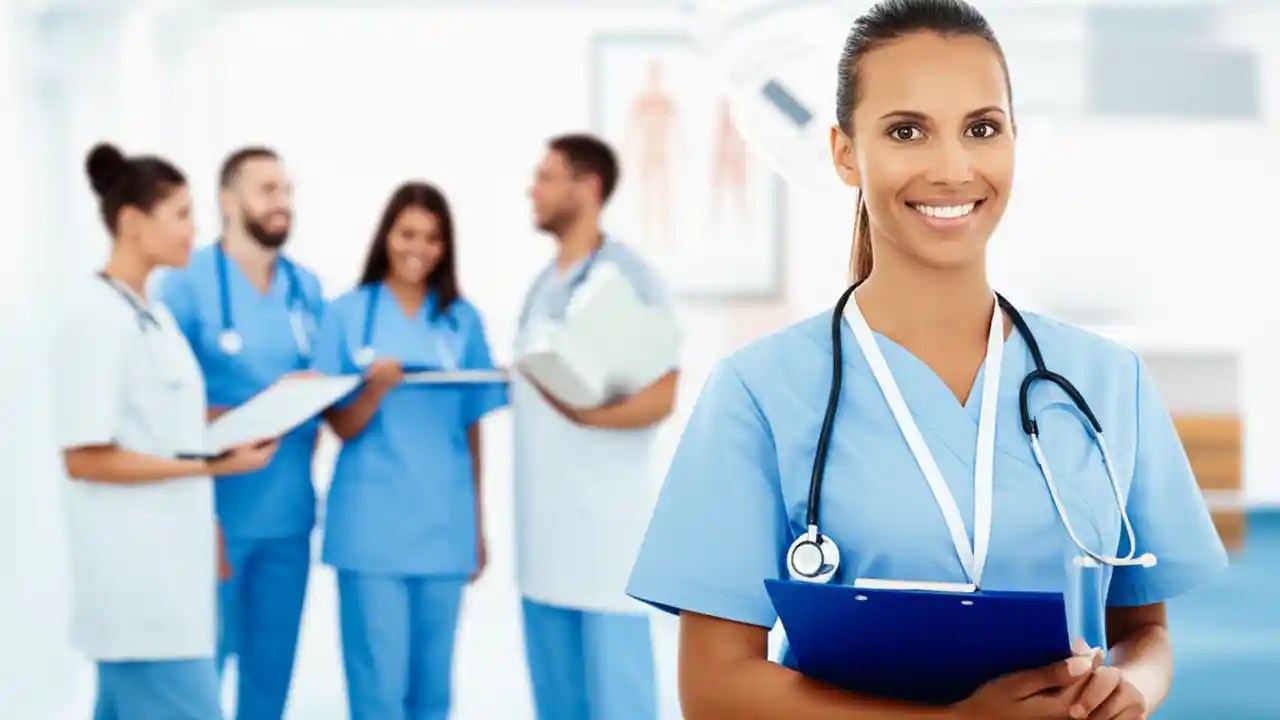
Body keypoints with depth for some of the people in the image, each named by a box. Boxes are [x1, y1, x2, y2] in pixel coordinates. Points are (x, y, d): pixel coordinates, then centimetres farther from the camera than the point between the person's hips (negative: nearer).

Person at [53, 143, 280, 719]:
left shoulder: (151, 314, 13)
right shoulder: (98, 319, -13)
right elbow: (85, 456, -17)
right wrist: (212, 465, -17)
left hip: (165, 568, 9)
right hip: (137, 577, -9)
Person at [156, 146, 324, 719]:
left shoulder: (307, 288, 10)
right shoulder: (188, 283, -7)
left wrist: (306, 439, 1)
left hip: (288, 511, 5)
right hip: (217, 509, -5)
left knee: (273, 668, 9)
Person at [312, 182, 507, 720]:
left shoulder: (463, 320, 7)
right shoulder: (347, 314, 0)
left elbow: (472, 430, 10)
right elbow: (342, 427, -1)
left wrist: (479, 525, 11)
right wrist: (376, 389, -21)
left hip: (444, 525, 3)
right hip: (372, 524, -2)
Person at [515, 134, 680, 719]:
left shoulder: (630, 279, -8)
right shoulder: (543, 284, 15)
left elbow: (663, 396, -14)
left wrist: (591, 415, -28)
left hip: (606, 513, -8)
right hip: (544, 519, 8)